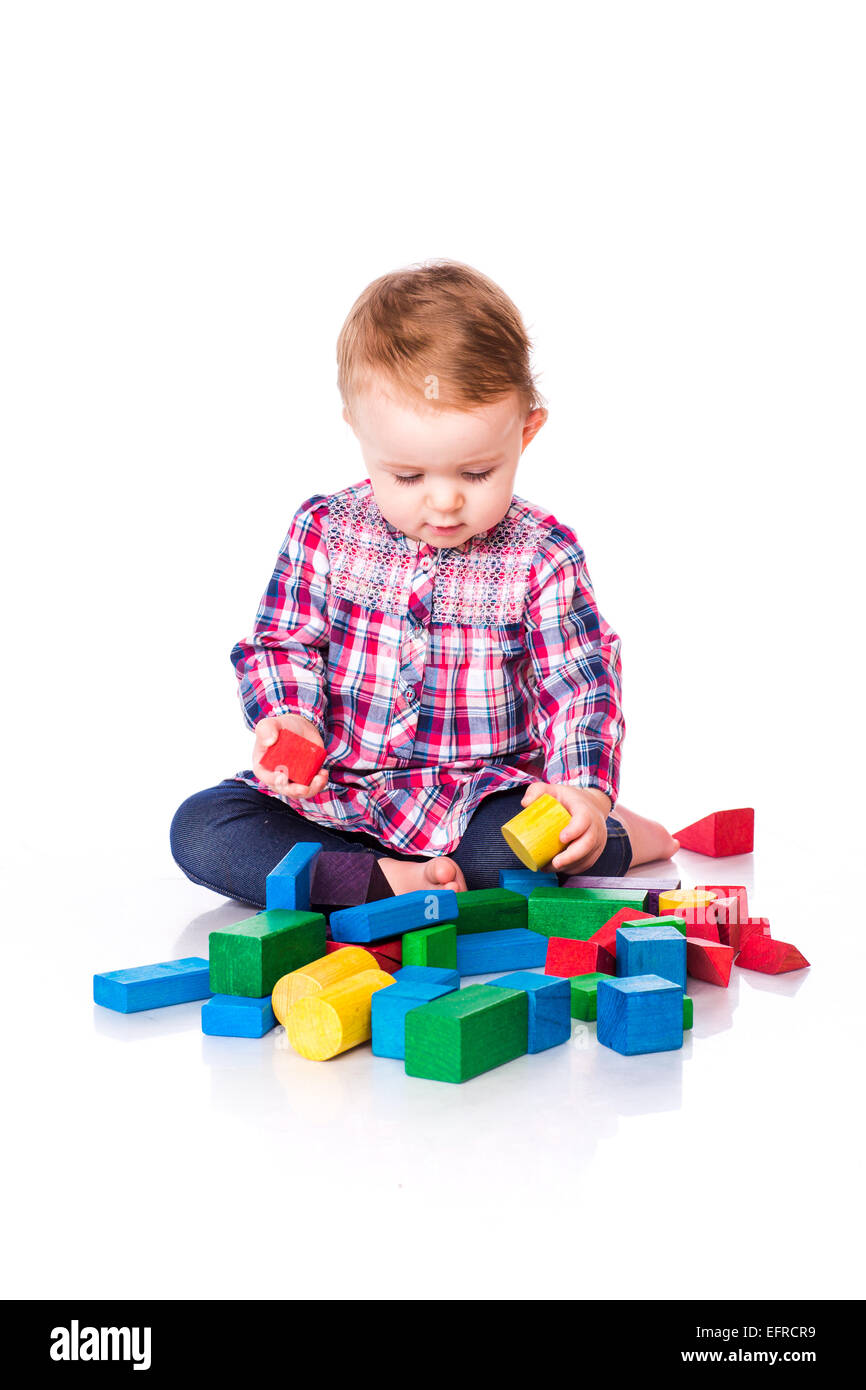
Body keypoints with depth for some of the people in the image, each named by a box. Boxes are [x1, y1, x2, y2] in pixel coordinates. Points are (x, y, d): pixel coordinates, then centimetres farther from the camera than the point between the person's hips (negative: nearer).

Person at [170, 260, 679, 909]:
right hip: (332, 791, 3)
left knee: (510, 846, -36)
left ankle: (615, 837, -3)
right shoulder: (325, 530, -4)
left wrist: (584, 787, -26)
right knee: (200, 827, -18)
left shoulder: (543, 555, -7)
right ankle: (385, 880, -27)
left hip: (479, 793, -3)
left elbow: (579, 686, -7)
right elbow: (282, 645, 2)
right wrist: (291, 721, -20)